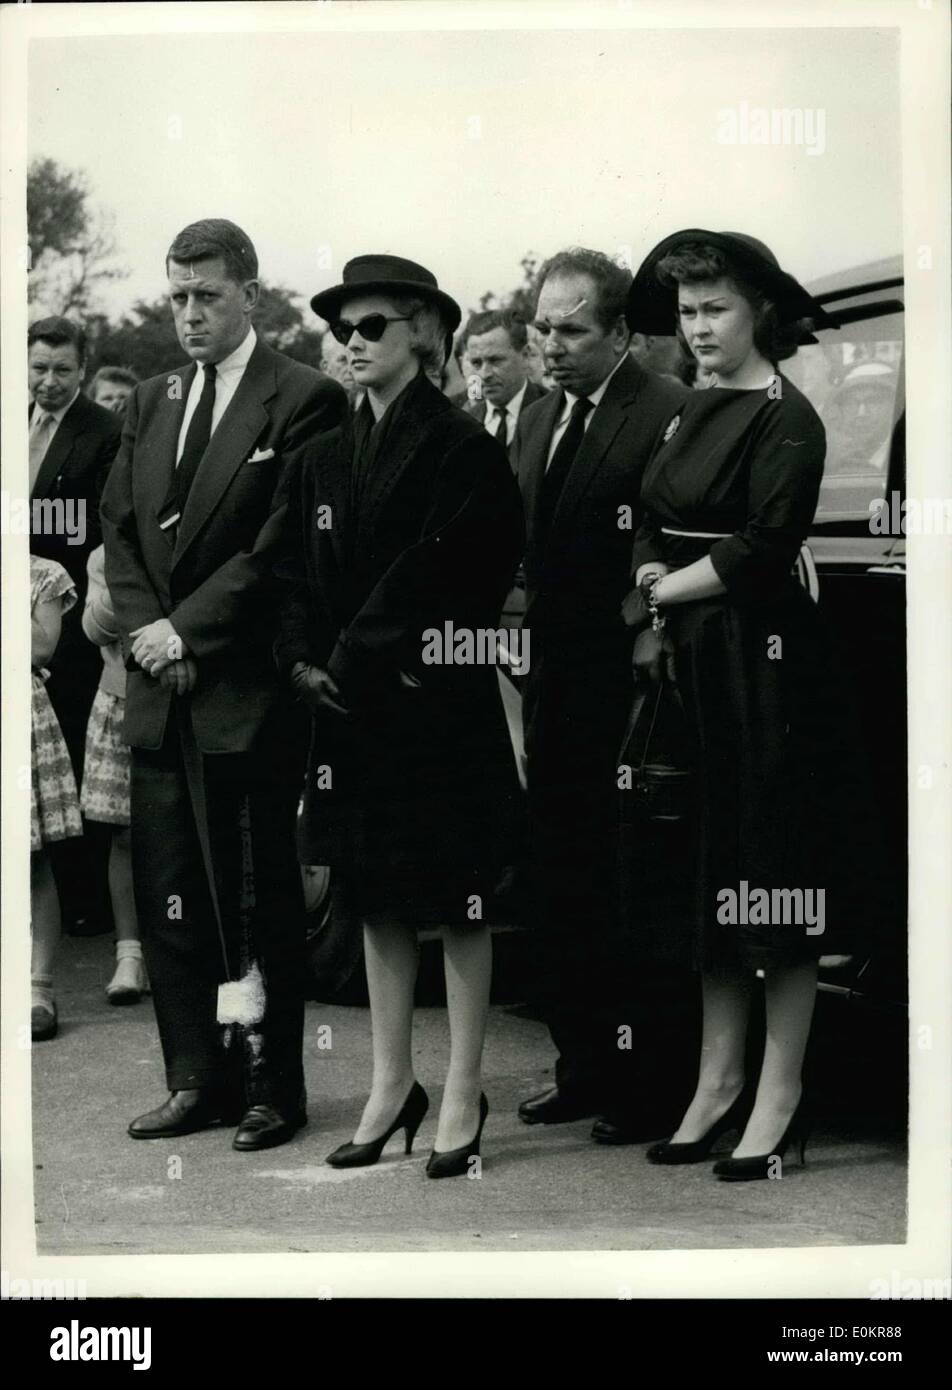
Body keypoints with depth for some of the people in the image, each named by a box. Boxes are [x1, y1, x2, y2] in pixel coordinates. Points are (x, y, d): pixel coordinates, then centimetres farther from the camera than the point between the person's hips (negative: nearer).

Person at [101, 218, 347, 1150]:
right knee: (167, 894, 10)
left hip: (247, 690, -6)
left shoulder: (304, 401, -6)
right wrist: (144, 630, -3)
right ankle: (198, 1078, 20)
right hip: (161, 688, 7)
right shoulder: (150, 403, 16)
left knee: (256, 896, 0)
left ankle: (272, 1087, 10)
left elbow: (285, 543, -13)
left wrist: (186, 628, -13)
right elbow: (120, 530, 14)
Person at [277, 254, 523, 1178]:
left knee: (456, 902, 1)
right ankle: (392, 1085, 19)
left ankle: (463, 1096, 8)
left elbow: (431, 574, -14)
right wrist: (304, 660, -4)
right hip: (351, 709, 6)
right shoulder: (325, 458, 13)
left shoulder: (462, 449, -7)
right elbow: (304, 578, 12)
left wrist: (352, 660, -14)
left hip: (436, 700, -6)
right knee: (377, 901, 11)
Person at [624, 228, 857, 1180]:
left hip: (764, 663, -8)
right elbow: (657, 533, 12)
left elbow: (760, 550, -16)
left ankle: (779, 1096, 3)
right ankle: (718, 1079, 16)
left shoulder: (787, 419, -9)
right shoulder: (690, 416, 14)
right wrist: (652, 627, -5)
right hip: (693, 667, 8)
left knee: (774, 874, -2)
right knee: (710, 873, 10)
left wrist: (664, 591, -6)